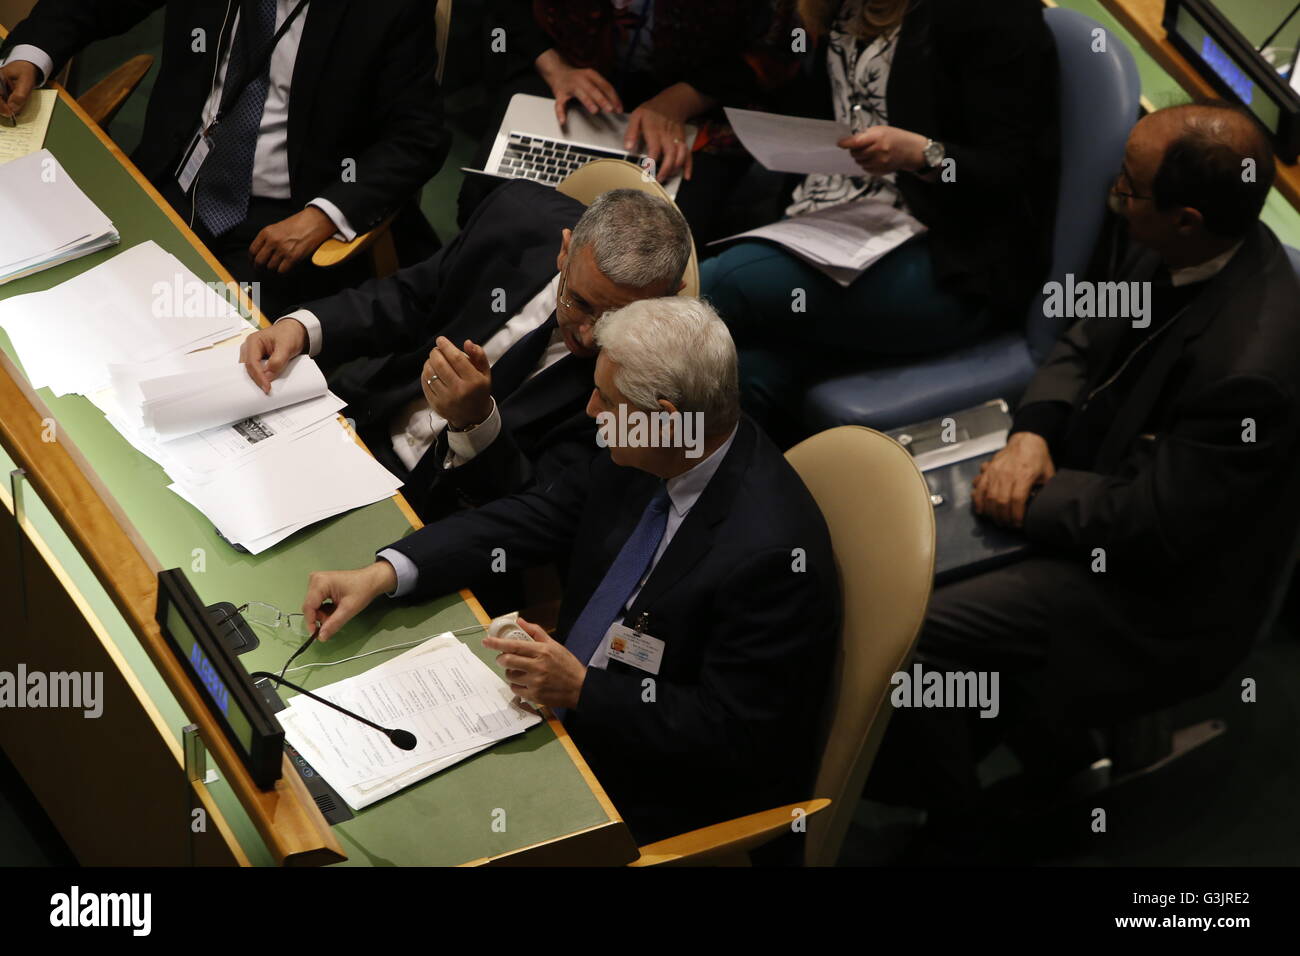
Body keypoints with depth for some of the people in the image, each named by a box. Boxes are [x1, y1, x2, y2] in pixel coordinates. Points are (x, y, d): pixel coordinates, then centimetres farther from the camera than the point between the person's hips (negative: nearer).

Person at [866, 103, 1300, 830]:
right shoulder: (1169, 256, -9)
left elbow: (1150, 528, -28)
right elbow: (1085, 345, 7)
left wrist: (1028, 502, -16)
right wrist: (1031, 433, -10)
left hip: (1164, 591, -9)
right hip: (1104, 482, 9)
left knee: (914, 634, -18)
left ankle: (945, 820, 9)